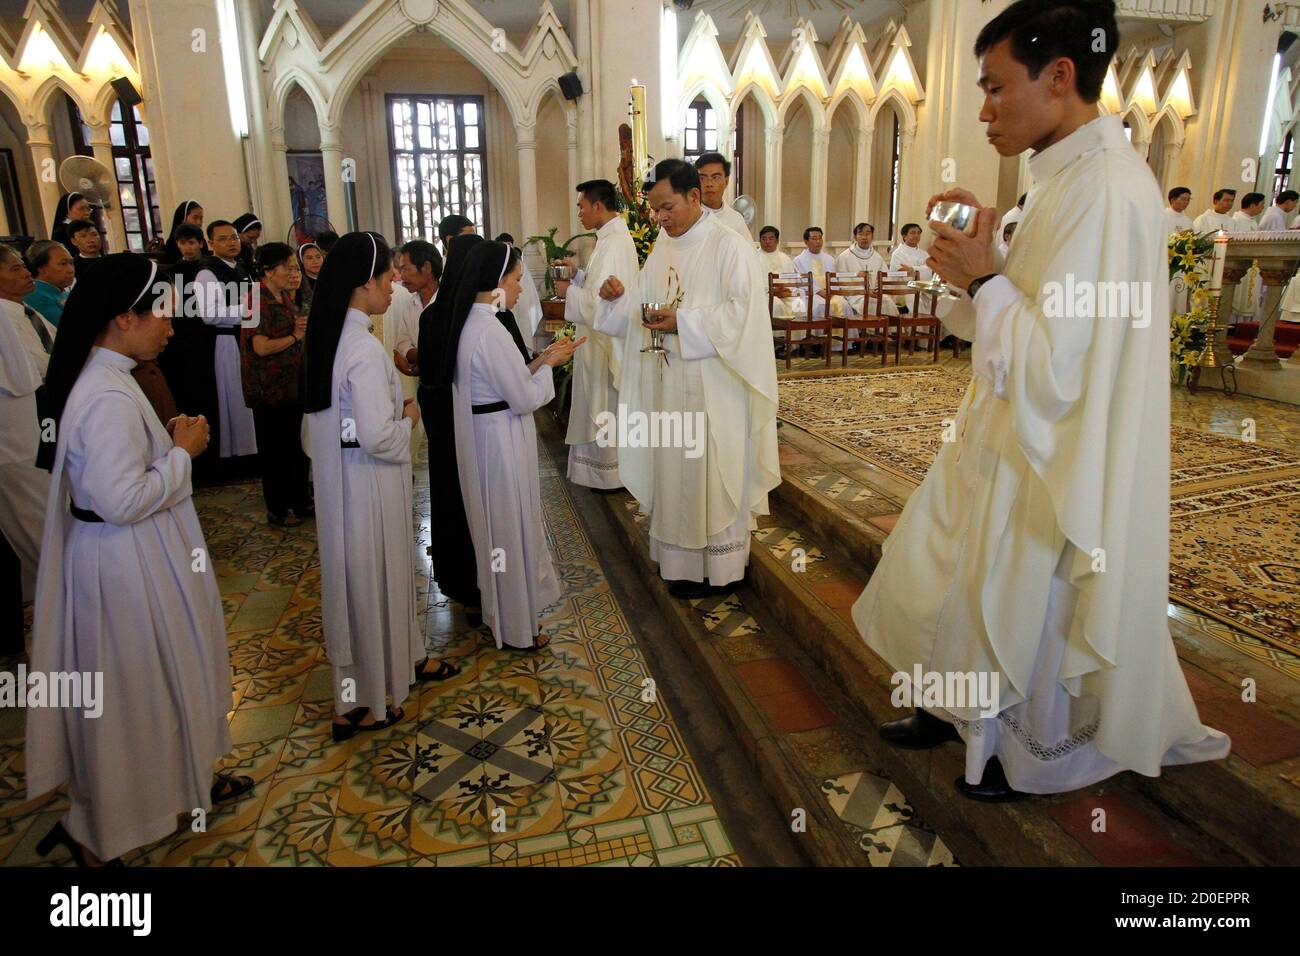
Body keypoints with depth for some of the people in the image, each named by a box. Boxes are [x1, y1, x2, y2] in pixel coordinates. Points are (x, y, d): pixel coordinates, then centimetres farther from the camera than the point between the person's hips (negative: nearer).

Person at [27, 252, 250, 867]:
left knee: (162, 676, 23)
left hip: (135, 556, 10)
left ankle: (184, 780, 43)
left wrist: (167, 443, 4)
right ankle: (97, 826, 29)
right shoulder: (109, 397, -26)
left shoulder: (101, 380, 6)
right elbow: (122, 500, -28)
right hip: (125, 562, -10)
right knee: (133, 687, 8)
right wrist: (182, 452, -17)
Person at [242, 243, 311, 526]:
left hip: (294, 384, 8)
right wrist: (296, 336, -9)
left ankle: (301, 501, 27)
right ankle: (277, 510, 18)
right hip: (270, 389, -8)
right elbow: (261, 346, -23)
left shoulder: (285, 298, 10)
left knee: (298, 445, 14)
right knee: (275, 449, 4)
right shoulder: (258, 300, -15)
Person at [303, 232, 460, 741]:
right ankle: (360, 703, 22)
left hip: (341, 474, 9)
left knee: (387, 571, 23)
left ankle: (404, 658, 43)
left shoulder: (329, 336, 5)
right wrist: (409, 417, -9)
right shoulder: (364, 348, -24)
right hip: (368, 484, -9)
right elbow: (378, 437, -26)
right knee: (369, 578, 5)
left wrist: (395, 405, 9)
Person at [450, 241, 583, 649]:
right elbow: (524, 398, -20)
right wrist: (549, 364, -6)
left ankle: (505, 612, 36)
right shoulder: (490, 331, -23)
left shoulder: (473, 324, 7)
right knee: (511, 530, 4)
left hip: (488, 437, 10)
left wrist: (541, 361, 6)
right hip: (502, 442, -10)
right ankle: (516, 629, 20)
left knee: (502, 528, 20)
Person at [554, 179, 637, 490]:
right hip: (608, 338, 10)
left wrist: (569, 292, -12)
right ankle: (612, 463, 30)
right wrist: (577, 275, 9)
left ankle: (611, 473, 15)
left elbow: (598, 301, -27)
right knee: (607, 409, 18)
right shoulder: (619, 236, 10)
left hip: (606, 341, -10)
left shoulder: (611, 243, -22)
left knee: (605, 408, 2)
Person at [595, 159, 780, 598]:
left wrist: (684, 322, -22)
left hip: (713, 385, -7)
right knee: (675, 467, 13)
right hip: (669, 382, 7)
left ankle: (715, 566, 17)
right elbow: (646, 302, 17)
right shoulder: (663, 246, 11)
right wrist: (619, 296, -4)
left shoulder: (728, 246, -11)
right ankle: (681, 558, 27)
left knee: (710, 470, 2)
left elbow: (745, 313, -18)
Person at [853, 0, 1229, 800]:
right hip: (1019, 438, 10)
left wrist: (983, 278, -16)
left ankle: (1039, 758, 37)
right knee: (951, 575, 21)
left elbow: (1055, 365, -26)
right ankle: (961, 710, 42)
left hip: (1056, 461, -10)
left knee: (1033, 613, 11)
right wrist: (982, 254, 2)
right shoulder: (1076, 175, 8)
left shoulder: (1105, 190, -23)